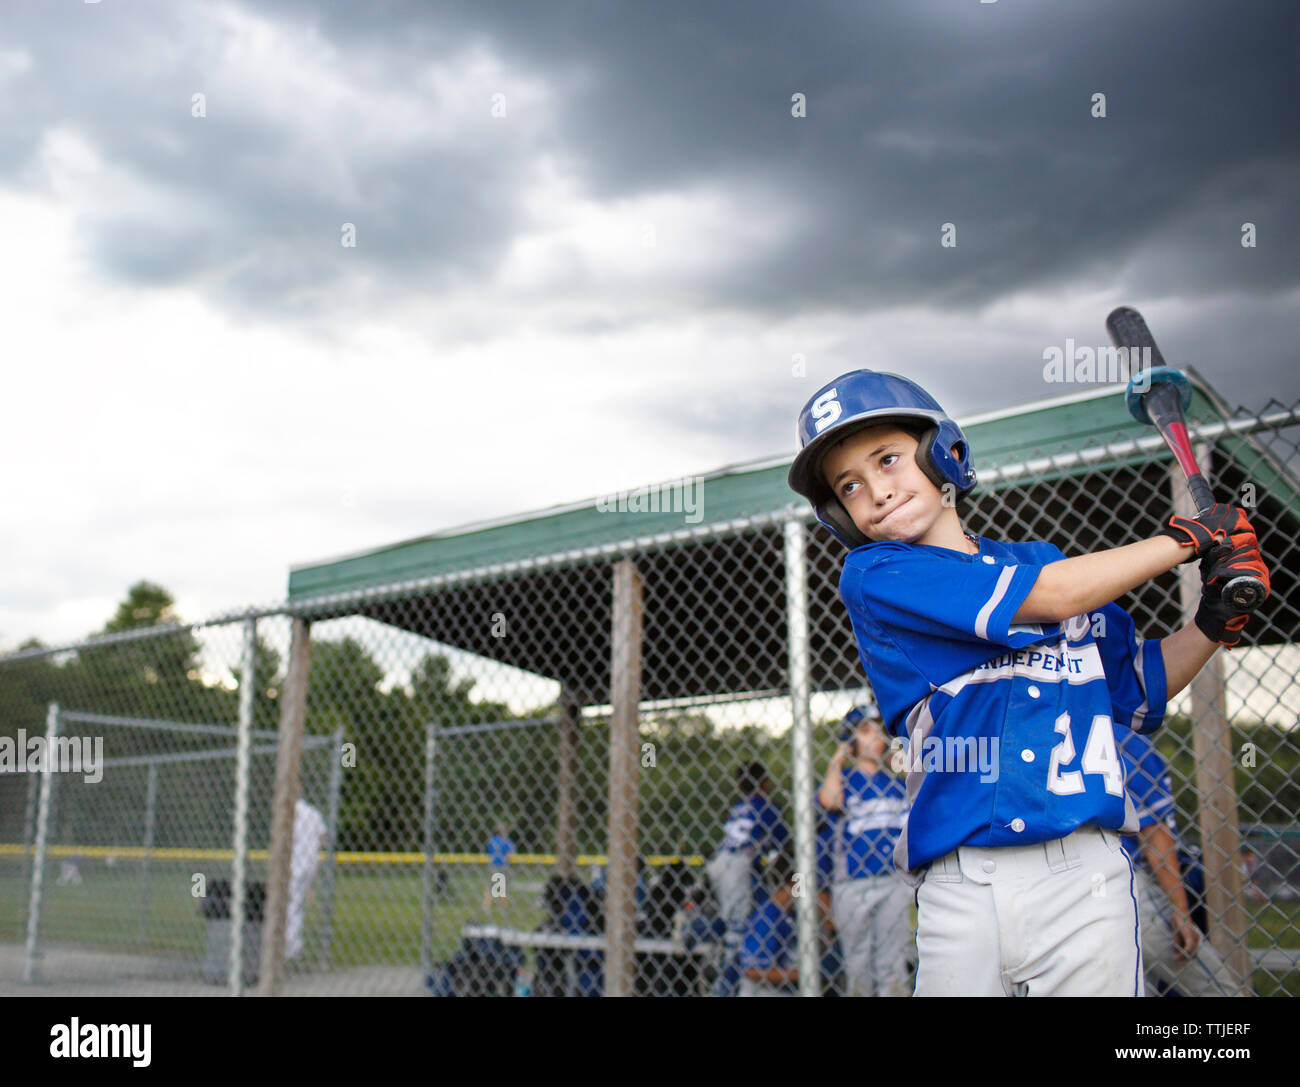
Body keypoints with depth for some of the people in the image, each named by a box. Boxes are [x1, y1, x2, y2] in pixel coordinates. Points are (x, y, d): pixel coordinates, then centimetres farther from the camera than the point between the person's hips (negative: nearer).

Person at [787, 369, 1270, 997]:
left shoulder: (1046, 562, 15)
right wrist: (1190, 538, 6)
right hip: (959, 891, -3)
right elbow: (1051, 598, -8)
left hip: (1083, 878, 3)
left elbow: (1138, 694, 25)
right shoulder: (872, 576, -2)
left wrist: (1214, 623, 7)